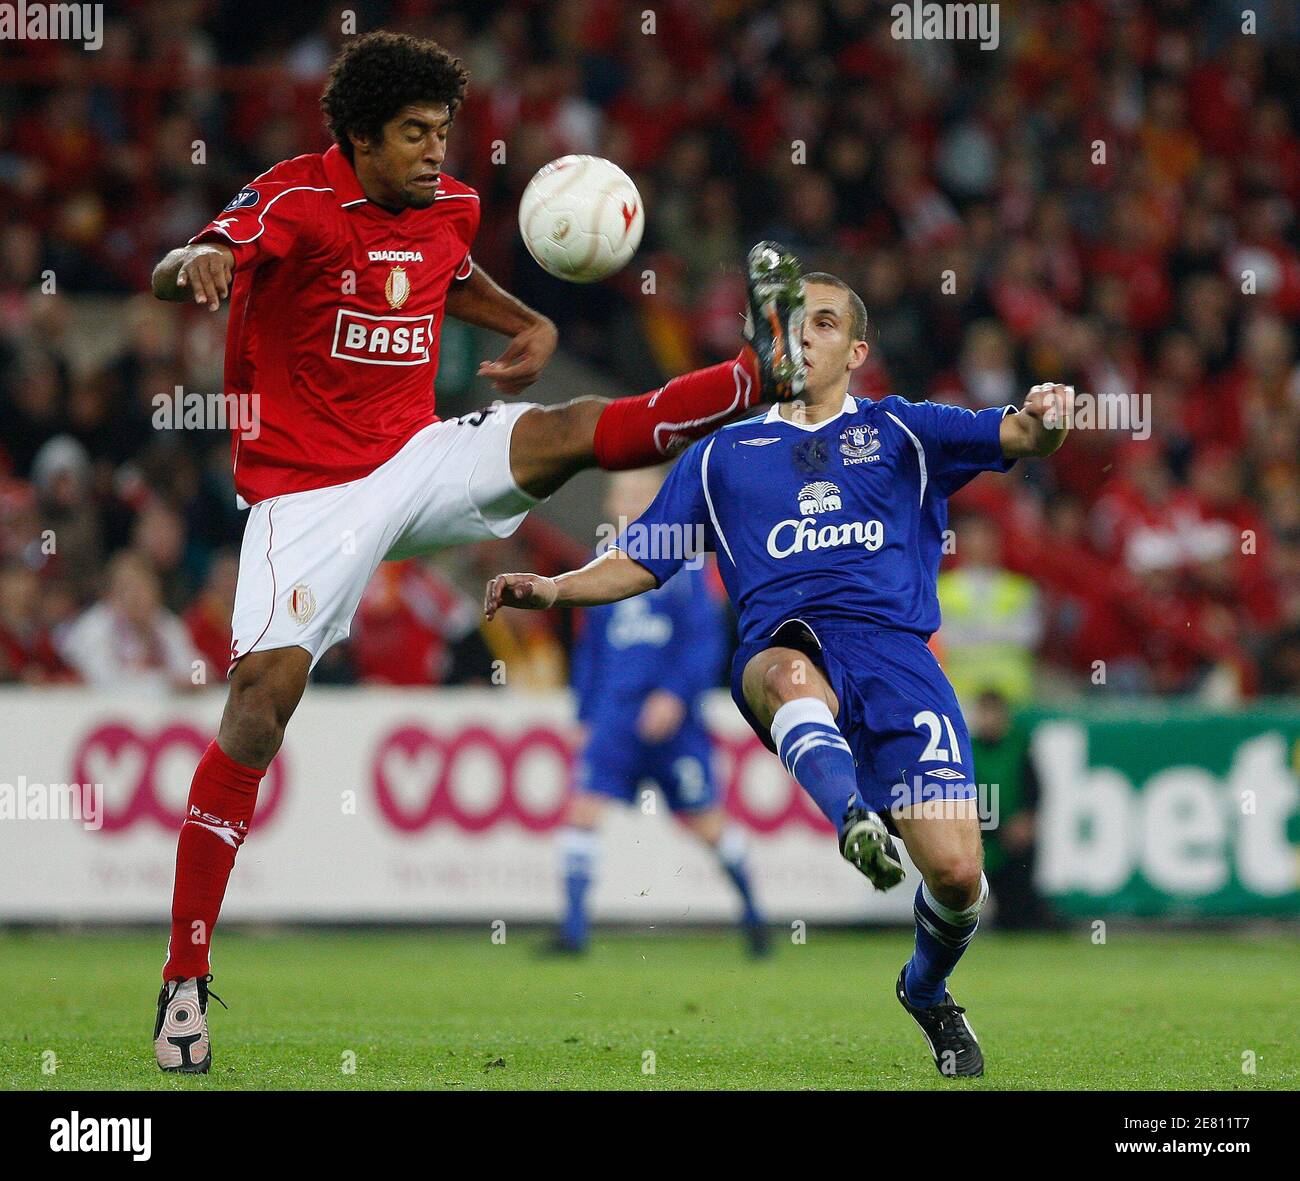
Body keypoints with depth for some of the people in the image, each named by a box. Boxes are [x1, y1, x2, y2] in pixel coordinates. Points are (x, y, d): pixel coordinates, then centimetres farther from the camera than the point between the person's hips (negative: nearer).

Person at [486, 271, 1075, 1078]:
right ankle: (853, 817, -68)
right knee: (787, 676, -41)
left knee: (957, 875, -13)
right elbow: (639, 563, 24)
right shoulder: (722, 455, 26)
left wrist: (1045, 418, -16)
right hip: (784, 643, 0)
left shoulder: (900, 431, 22)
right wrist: (554, 589, 5)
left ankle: (927, 991, 20)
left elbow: (1018, 437, 10)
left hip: (893, 647, 0)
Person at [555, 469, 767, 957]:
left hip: (673, 719, -3)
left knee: (706, 822, 6)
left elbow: (707, 639, -7)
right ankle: (573, 930, -10)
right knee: (581, 810, -12)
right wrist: (585, 715, 15)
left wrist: (676, 695, -18)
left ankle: (751, 913, 29)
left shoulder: (684, 563, -2)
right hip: (613, 719, 3)